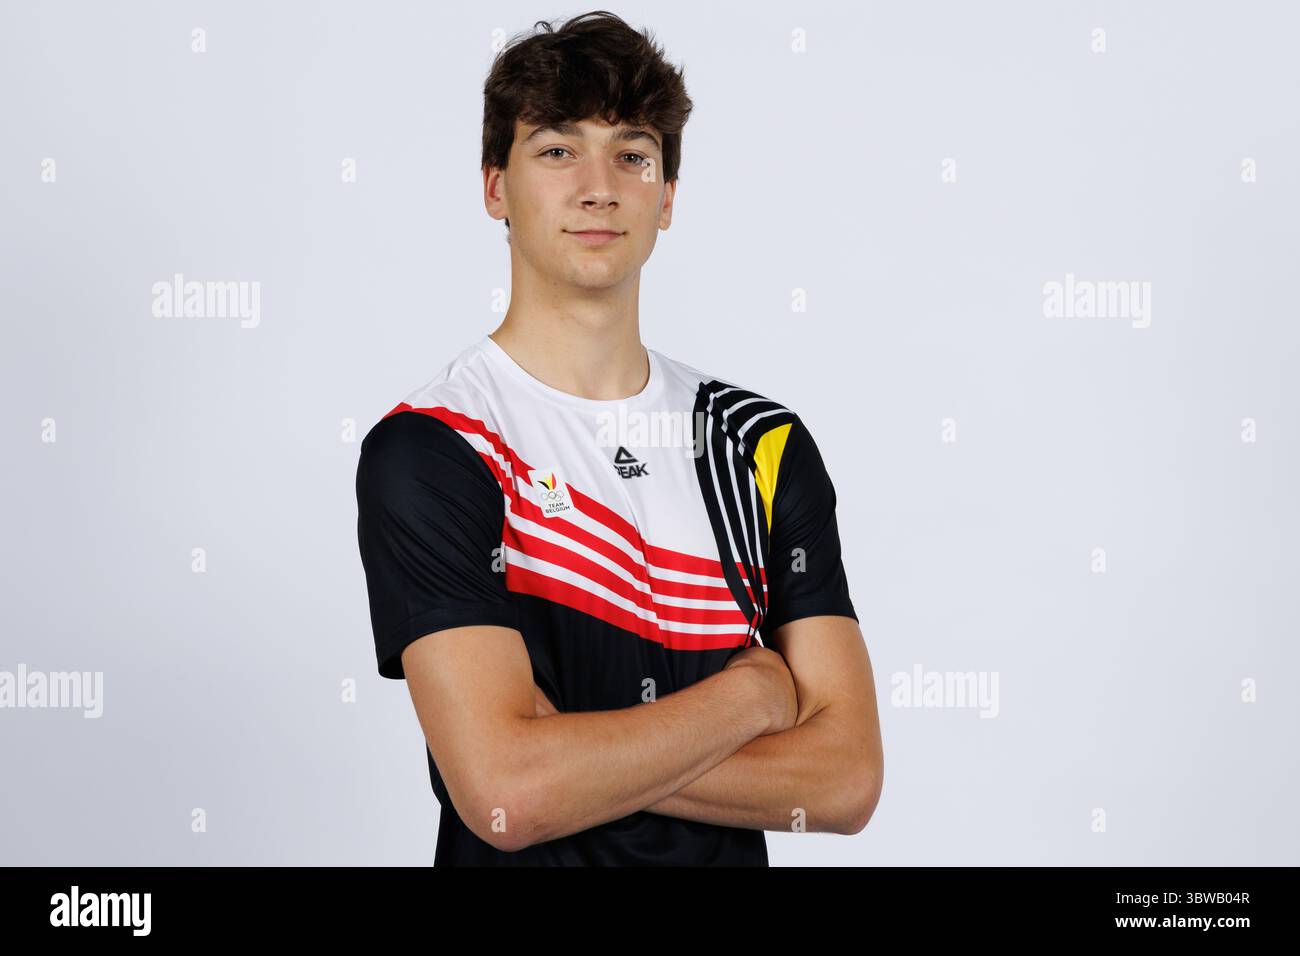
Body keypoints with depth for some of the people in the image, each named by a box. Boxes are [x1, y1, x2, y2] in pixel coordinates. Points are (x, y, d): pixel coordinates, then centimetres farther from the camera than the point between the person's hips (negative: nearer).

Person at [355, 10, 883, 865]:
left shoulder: (767, 445, -4)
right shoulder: (424, 451, -16)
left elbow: (846, 778, -11)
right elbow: (508, 797, -25)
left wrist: (572, 754, -20)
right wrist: (753, 692, -14)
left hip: (730, 855, 3)